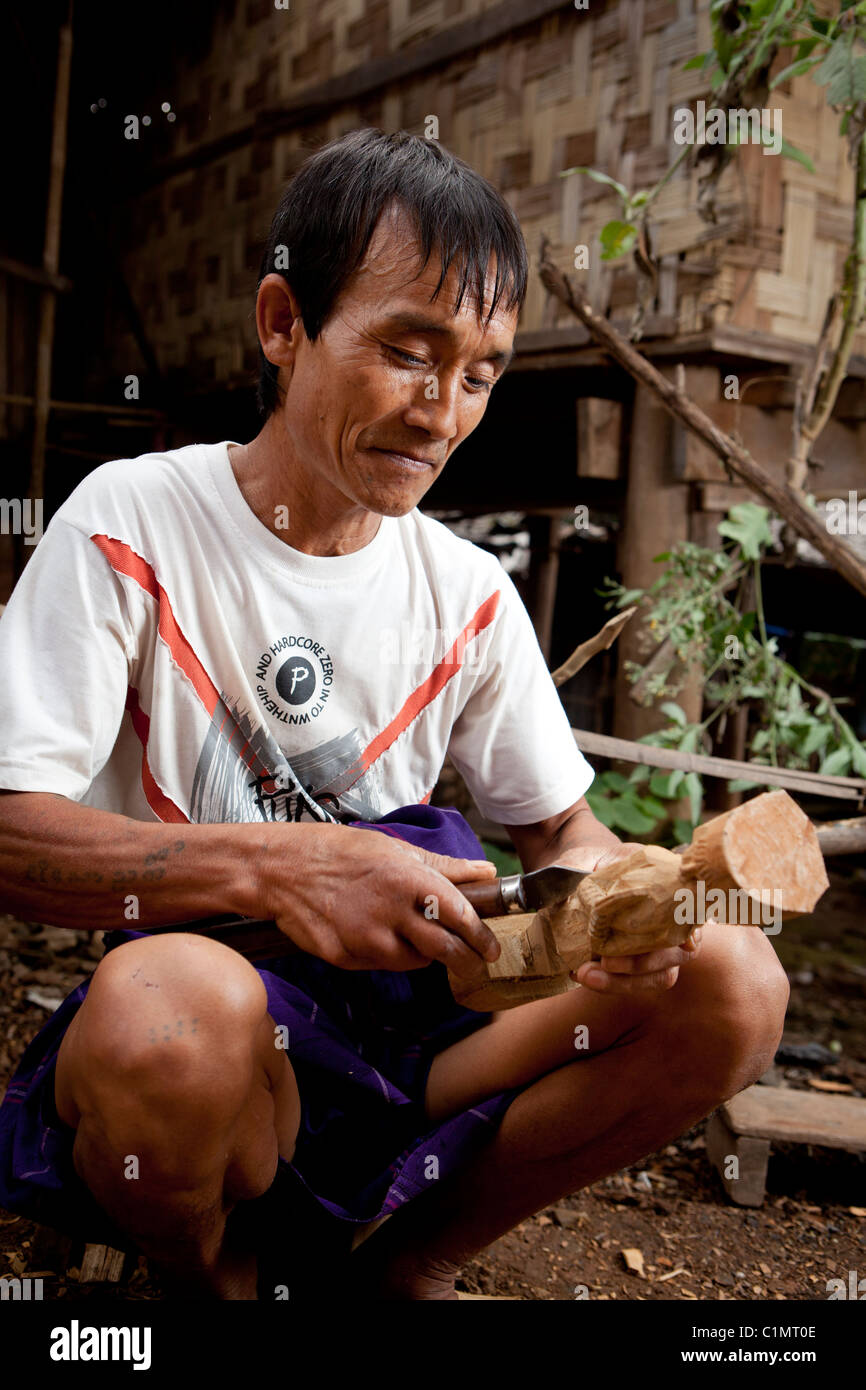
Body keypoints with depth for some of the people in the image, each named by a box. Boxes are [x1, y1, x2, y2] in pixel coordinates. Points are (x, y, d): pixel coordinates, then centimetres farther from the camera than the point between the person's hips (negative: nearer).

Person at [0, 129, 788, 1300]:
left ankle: (407, 1264, 5)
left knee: (731, 983, -16)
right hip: (183, 1045, -3)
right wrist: (270, 866, -31)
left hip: (399, 1027, 4)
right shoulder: (133, 525, -8)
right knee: (172, 999, -40)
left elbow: (560, 824, 11)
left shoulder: (468, 592, 6)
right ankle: (214, 1276, -1)